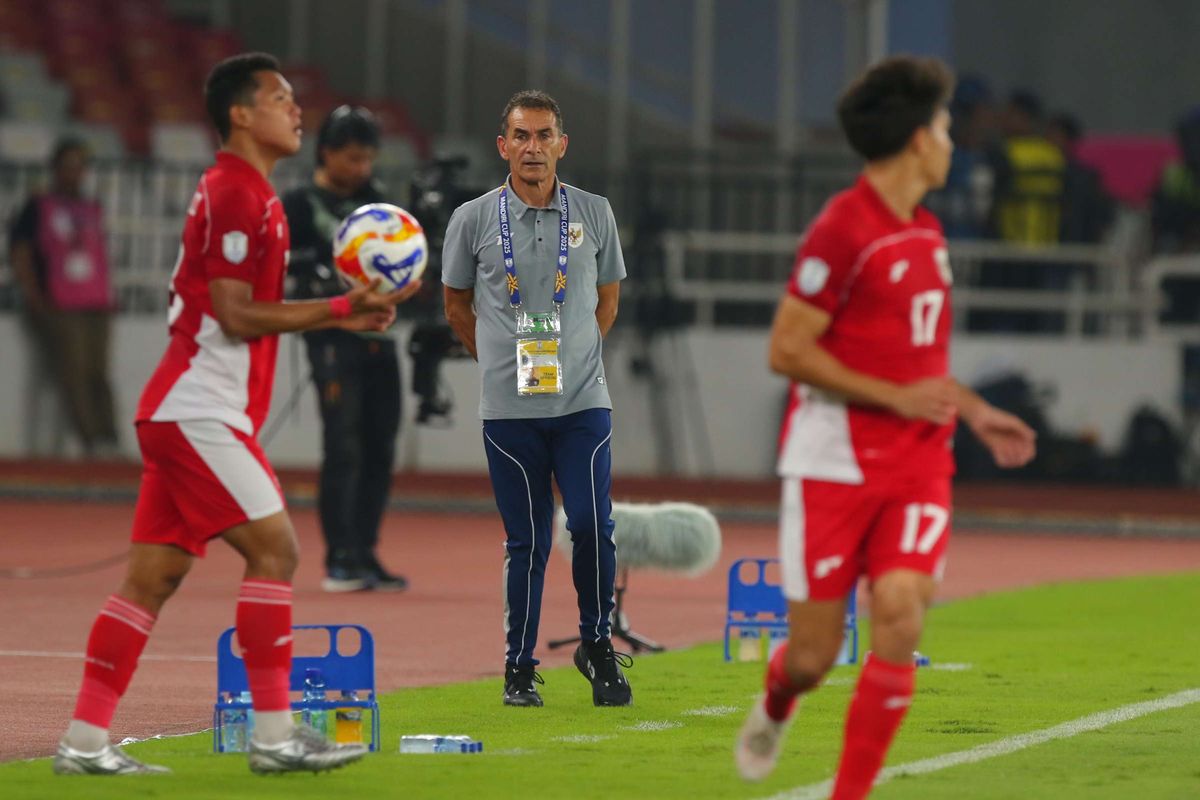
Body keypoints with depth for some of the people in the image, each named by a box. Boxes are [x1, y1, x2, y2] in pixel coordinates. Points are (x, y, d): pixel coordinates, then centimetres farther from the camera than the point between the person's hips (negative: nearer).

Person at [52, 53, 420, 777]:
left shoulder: (244, 193, 19)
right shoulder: (234, 195, -12)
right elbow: (237, 317, -16)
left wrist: (344, 311, 15)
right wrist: (342, 310, -16)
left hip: (181, 411, 10)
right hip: (200, 411, -10)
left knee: (154, 575, 7)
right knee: (274, 549, -11)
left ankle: (86, 742, 5)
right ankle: (274, 736, -11)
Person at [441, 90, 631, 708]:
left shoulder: (594, 214, 5)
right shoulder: (474, 219, 1)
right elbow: (457, 305, 14)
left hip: (582, 402, 1)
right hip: (508, 406, -1)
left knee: (593, 525, -9)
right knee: (525, 539, 1)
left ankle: (596, 645, 11)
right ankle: (519, 667, 10)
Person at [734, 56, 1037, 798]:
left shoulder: (927, 232, 13)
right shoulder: (842, 230, -14)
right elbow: (787, 349, -17)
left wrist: (975, 411, 18)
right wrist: (897, 397, -19)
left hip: (918, 464, 6)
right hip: (834, 465, -6)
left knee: (901, 613, -16)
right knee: (814, 654, 1)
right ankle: (776, 709, 39)